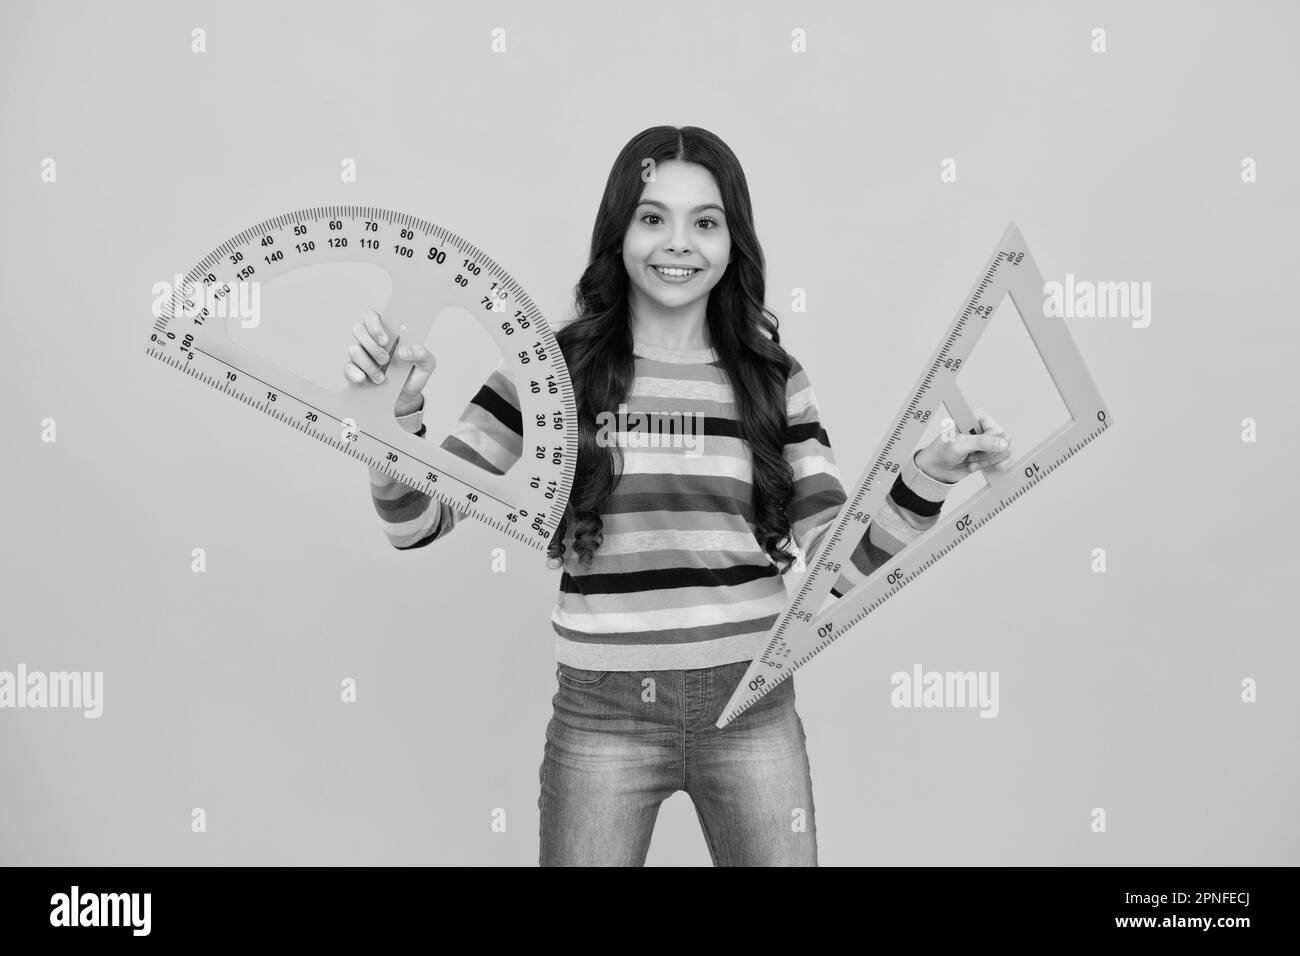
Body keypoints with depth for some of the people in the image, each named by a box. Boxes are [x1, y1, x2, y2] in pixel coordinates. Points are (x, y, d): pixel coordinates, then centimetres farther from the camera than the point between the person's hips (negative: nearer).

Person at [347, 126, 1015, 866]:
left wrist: (930, 475, -17)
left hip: (754, 709, 2)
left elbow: (846, 563, -2)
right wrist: (398, 411, -20)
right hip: (601, 716, -1)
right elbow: (417, 521, -4)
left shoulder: (775, 381, 1)